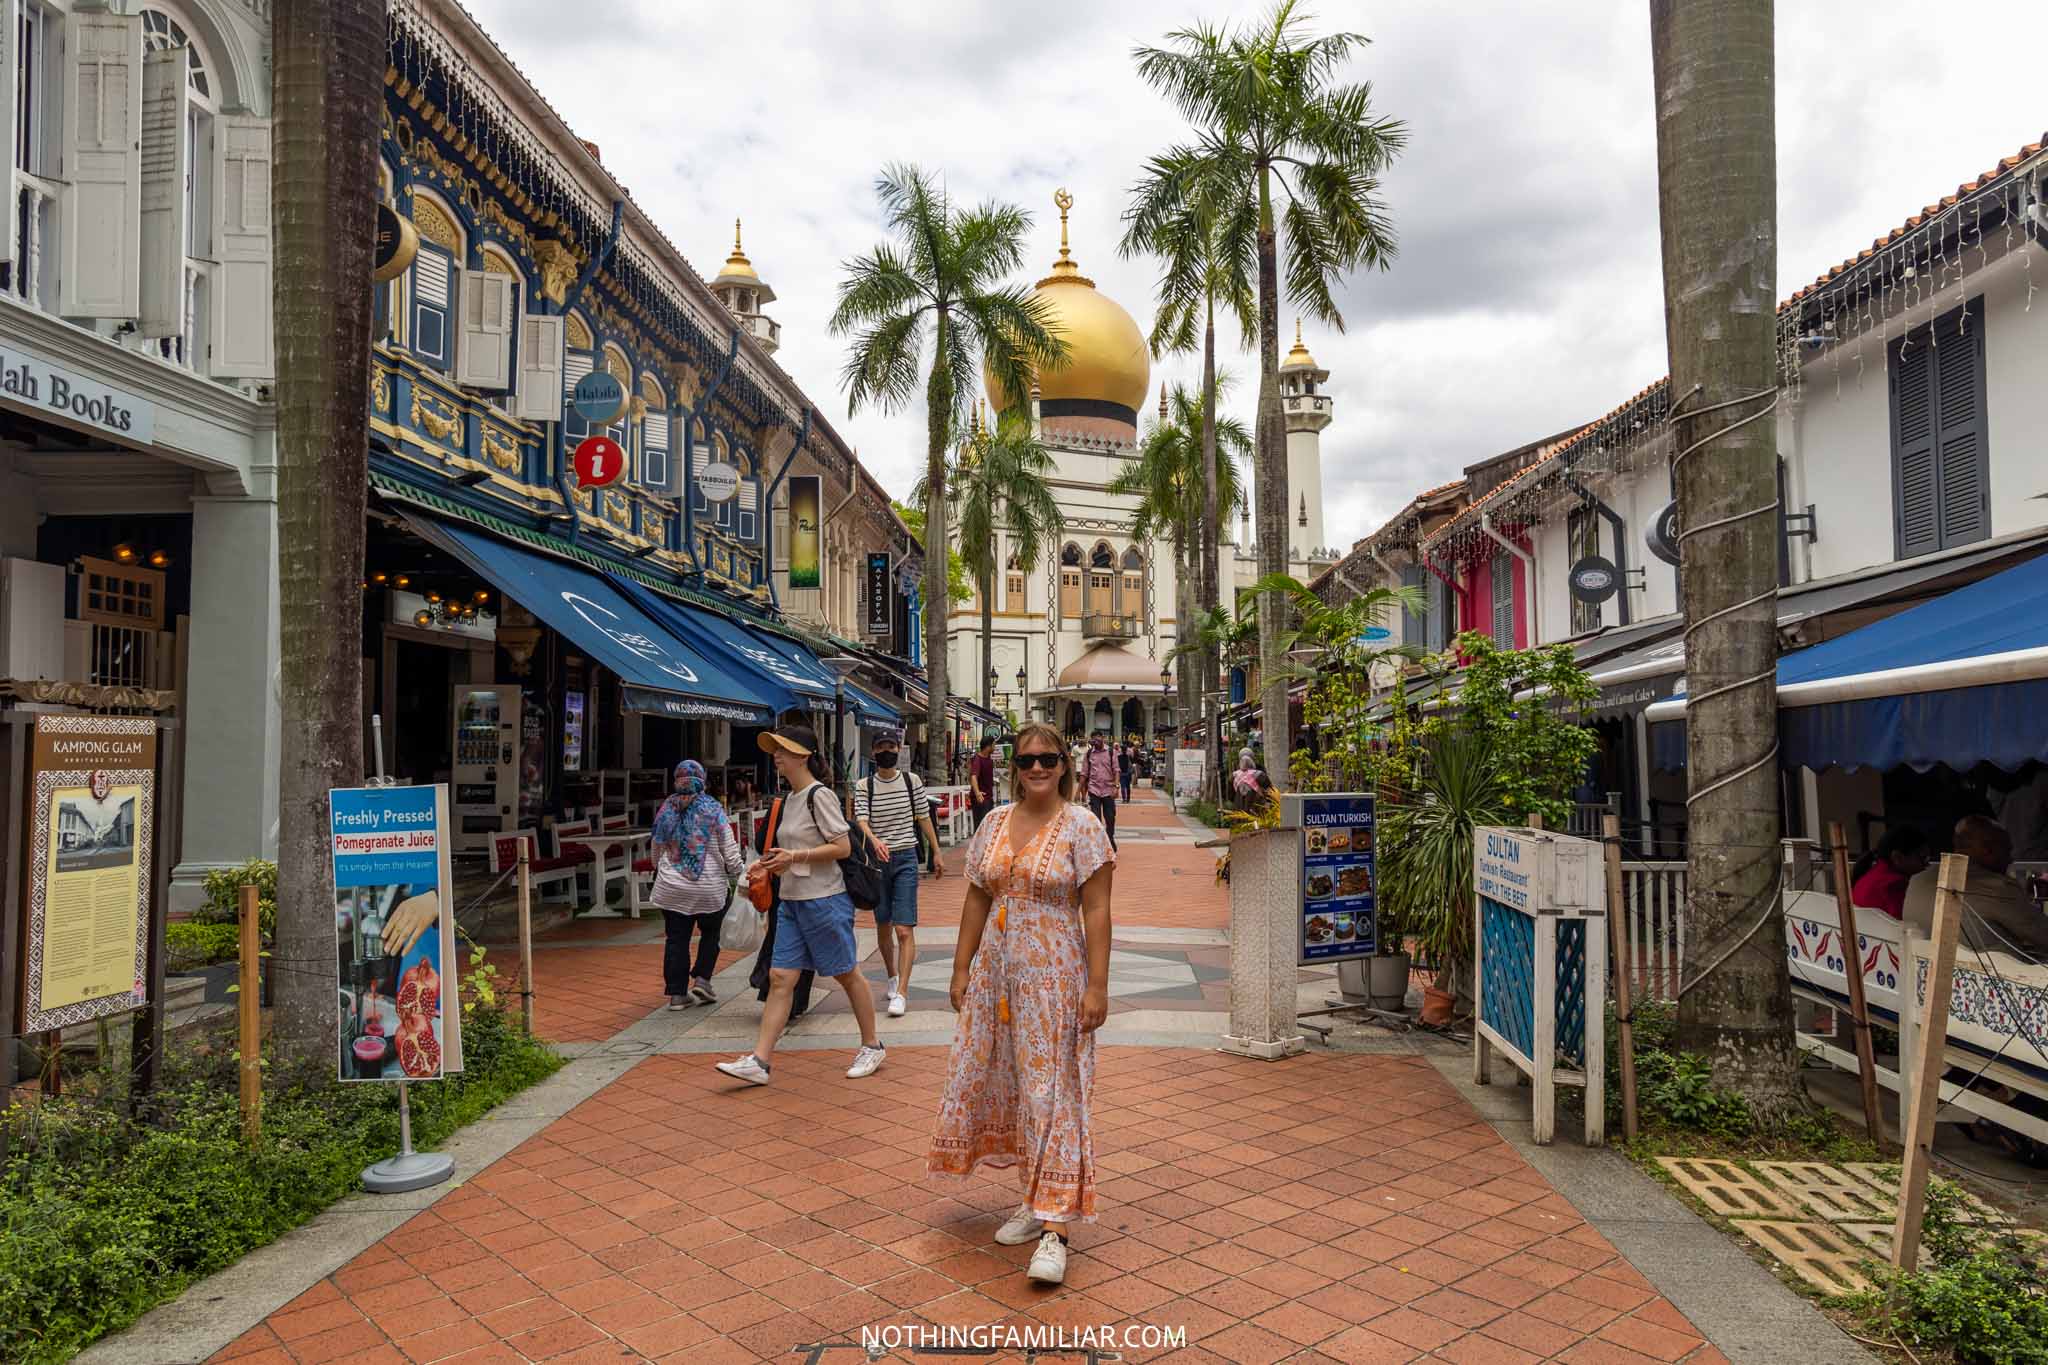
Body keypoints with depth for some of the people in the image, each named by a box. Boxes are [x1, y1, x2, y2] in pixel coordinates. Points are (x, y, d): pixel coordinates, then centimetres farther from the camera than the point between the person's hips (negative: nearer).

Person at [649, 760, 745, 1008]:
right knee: (710, 934, 18)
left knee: (677, 939, 8)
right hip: (710, 889, -2)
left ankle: (677, 993, 9)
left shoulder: (666, 811, 1)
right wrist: (739, 871, 11)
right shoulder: (713, 810, -7)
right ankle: (701, 979, 6)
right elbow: (729, 851, -7)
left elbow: (656, 849, 12)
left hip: (672, 889, 2)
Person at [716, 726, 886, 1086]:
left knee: (847, 974, 5)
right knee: (780, 978, 3)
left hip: (823, 900, -8)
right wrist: (771, 863, 7)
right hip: (791, 901, 8)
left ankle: (872, 1047, 20)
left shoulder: (819, 795, -13)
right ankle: (759, 1061, 2)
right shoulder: (790, 799, 13)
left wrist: (794, 857, -21)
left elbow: (842, 847, -17)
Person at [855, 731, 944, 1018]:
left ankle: (902, 992, -11)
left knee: (904, 930, -11)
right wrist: (874, 840, -33)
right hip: (877, 859, 1)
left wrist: (936, 852, 11)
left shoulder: (911, 780, 3)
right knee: (883, 925, 14)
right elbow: (861, 820, -13)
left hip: (906, 858, -1)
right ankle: (893, 977, 36)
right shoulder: (864, 786, 1)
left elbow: (924, 817, 10)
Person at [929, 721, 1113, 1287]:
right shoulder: (994, 824, 8)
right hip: (996, 974, 6)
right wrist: (961, 968, 9)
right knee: (1003, 1086, 11)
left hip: (1054, 976, -6)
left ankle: (1054, 1227, -2)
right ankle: (1035, 1201, 27)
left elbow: (1096, 911, -10)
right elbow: (976, 901, 12)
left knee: (1051, 1092, -5)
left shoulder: (1082, 827, -7)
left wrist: (1097, 985, -14)